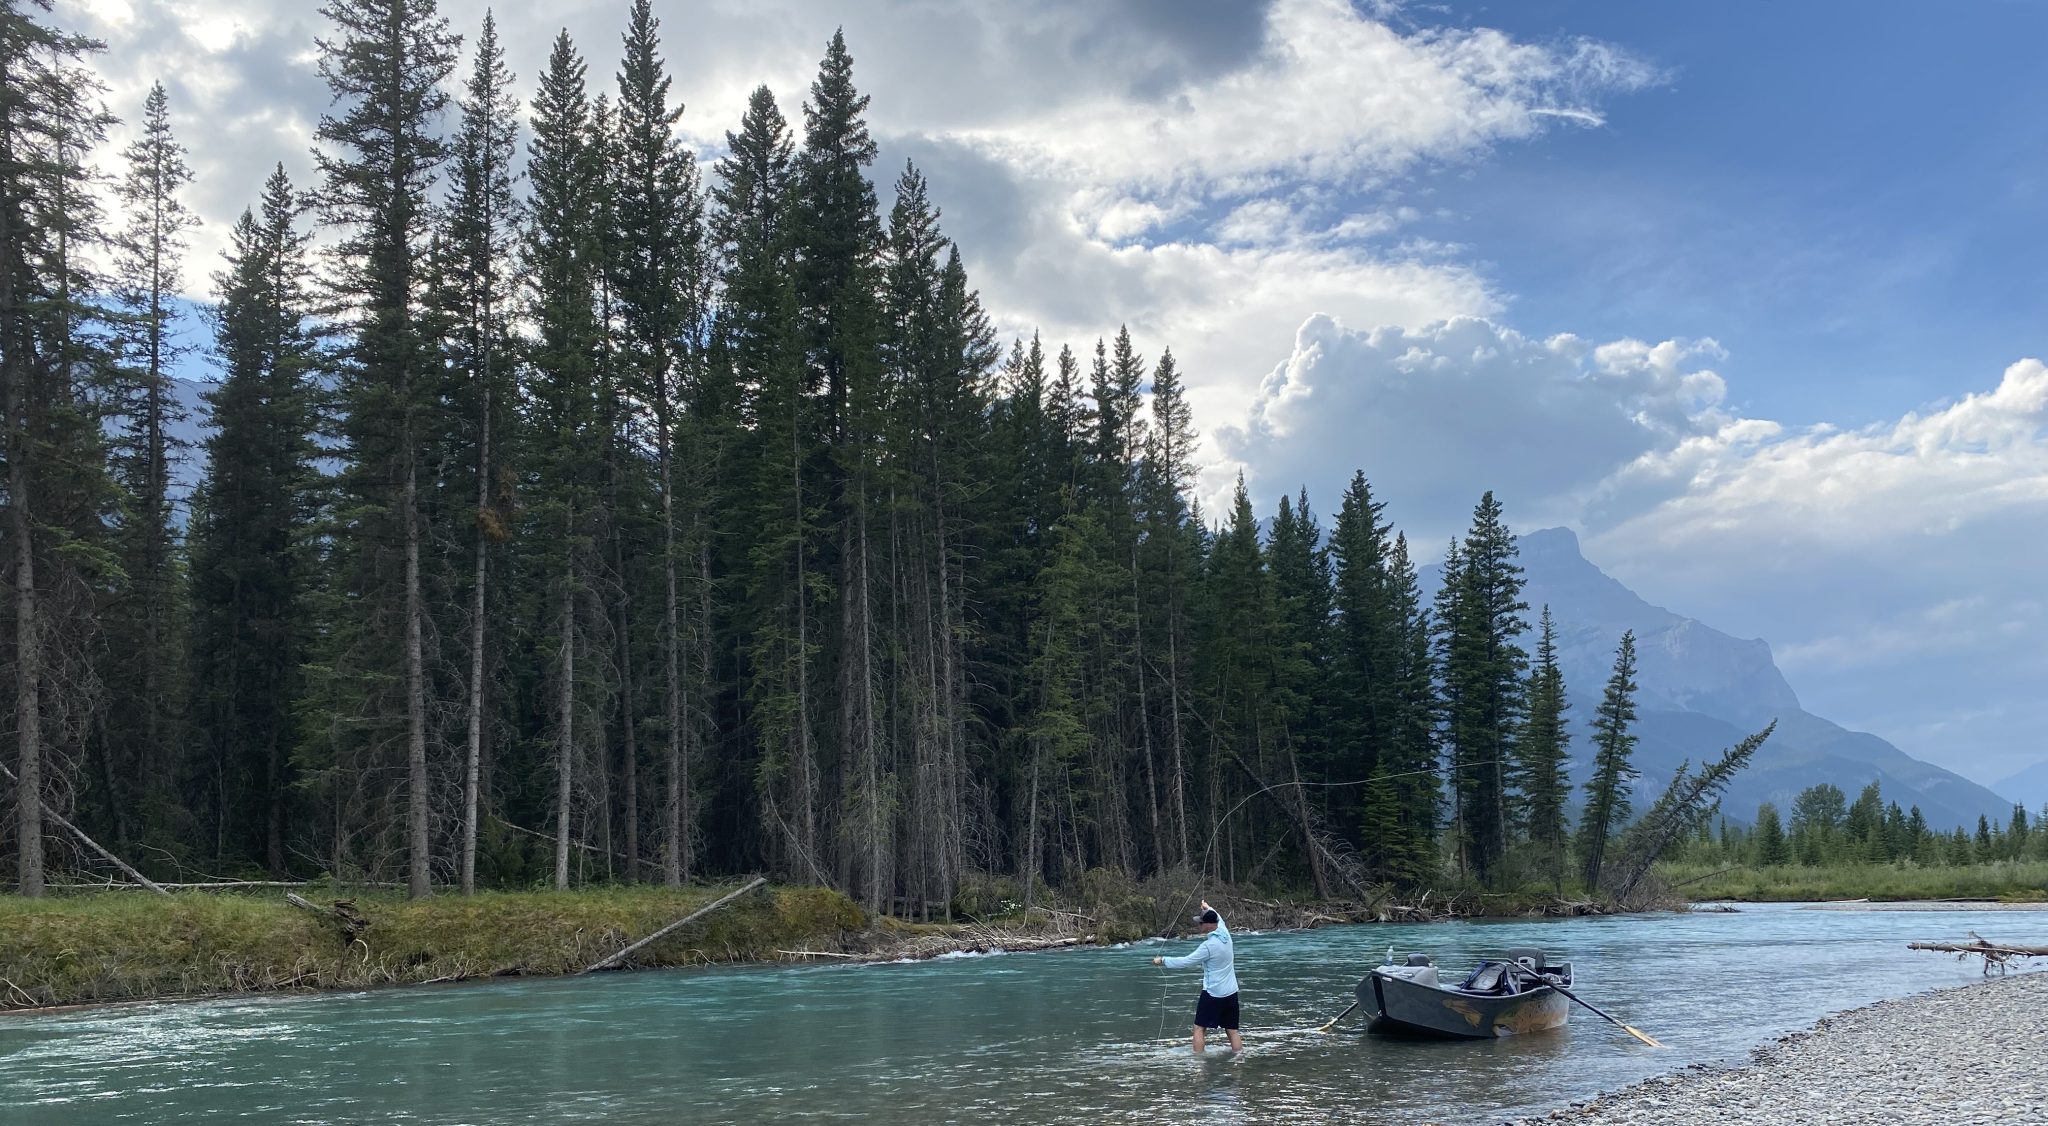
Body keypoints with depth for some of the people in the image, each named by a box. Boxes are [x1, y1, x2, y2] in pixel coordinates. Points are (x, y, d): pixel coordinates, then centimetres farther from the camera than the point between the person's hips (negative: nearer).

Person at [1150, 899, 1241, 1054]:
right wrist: (1209, 908, 44)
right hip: (1231, 992, 7)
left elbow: (1185, 962, -14)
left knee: (1199, 1028, 4)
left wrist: (1163, 961, -3)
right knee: (1232, 1030, 9)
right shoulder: (1225, 933, 0)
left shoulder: (1208, 946, -20)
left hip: (1213, 994, -7)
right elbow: (1219, 919, 26)